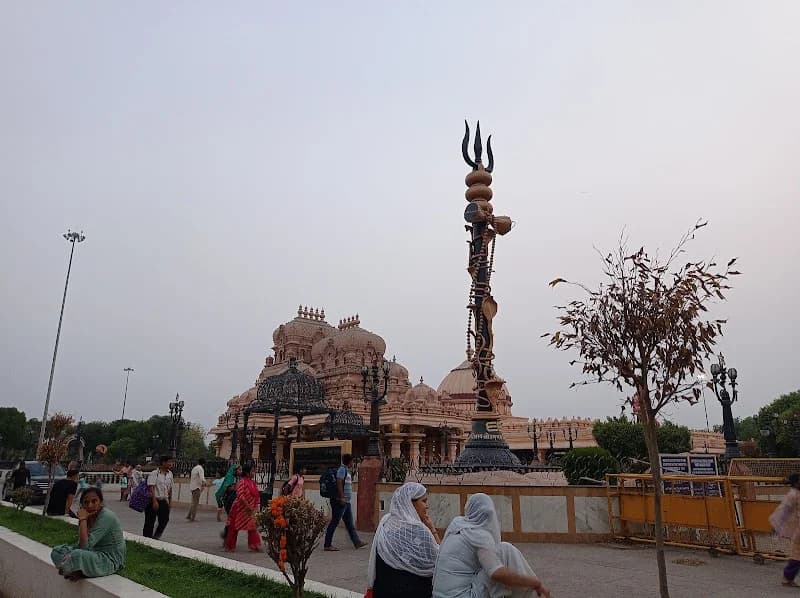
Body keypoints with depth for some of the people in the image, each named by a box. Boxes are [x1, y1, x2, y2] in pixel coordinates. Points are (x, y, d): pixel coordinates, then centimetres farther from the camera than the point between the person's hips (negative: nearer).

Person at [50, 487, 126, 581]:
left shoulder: (106, 517, -22)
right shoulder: (89, 515, 3)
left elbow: (86, 545, -27)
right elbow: (82, 544, 4)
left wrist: (83, 519, -22)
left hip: (111, 560, -9)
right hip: (95, 552, 9)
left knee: (77, 555, -32)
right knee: (57, 551, 6)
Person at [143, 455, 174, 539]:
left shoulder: (170, 474, 8)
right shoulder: (154, 473, -12)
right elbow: (151, 488, -17)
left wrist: (170, 501, 14)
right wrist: (154, 501, -23)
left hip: (164, 501, 6)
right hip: (153, 501, -6)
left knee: (165, 520, -2)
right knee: (150, 522, 3)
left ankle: (156, 537, 16)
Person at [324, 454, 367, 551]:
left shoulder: (346, 470, 17)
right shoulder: (342, 469, -13)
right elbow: (339, 483, -21)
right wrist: (342, 497, -24)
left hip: (346, 502, 10)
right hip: (340, 501, -10)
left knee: (349, 523, 13)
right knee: (334, 522, -4)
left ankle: (357, 542, 19)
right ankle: (328, 545, 2)